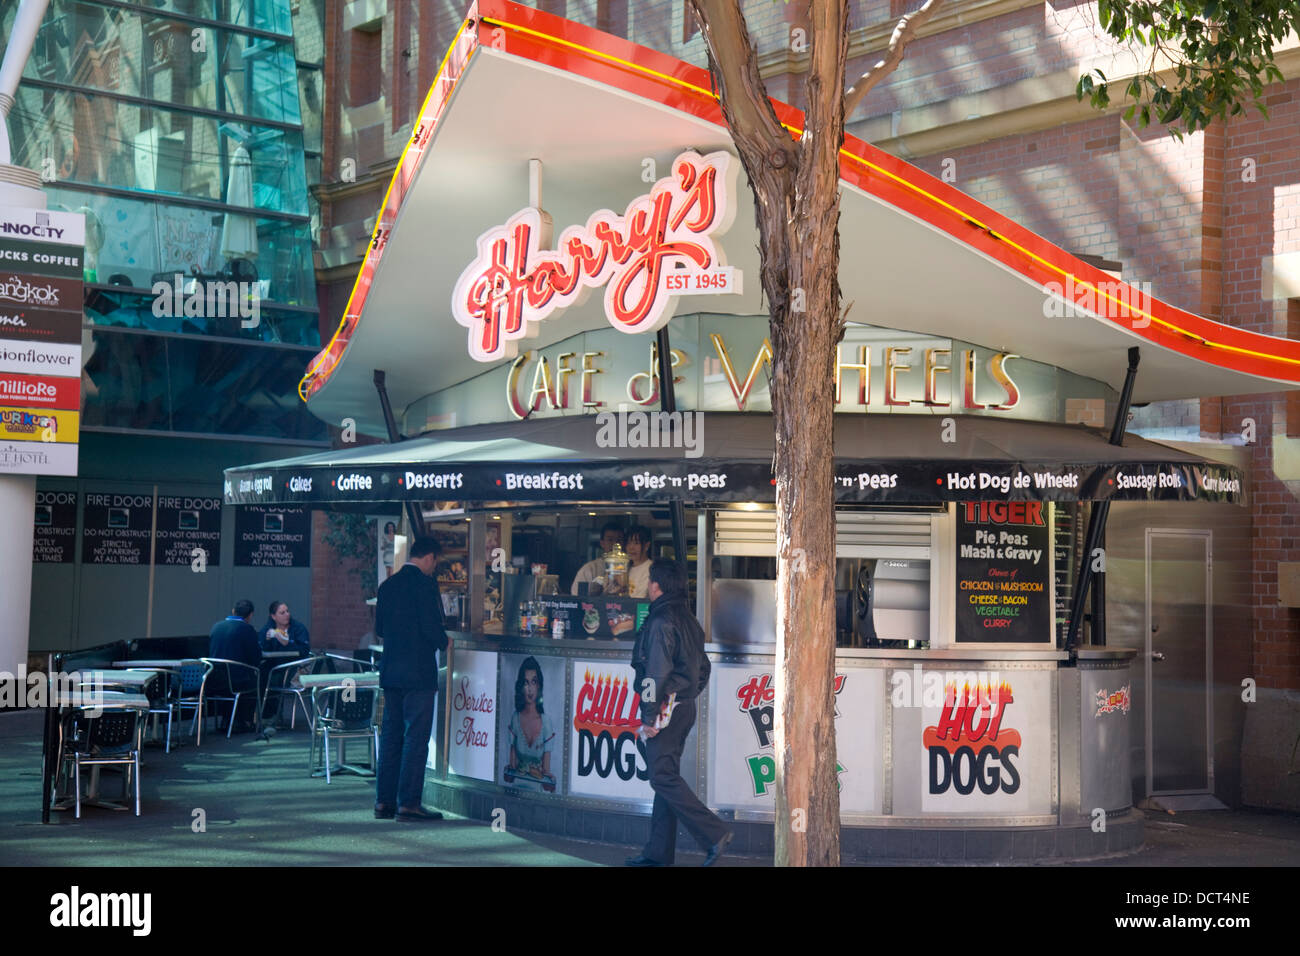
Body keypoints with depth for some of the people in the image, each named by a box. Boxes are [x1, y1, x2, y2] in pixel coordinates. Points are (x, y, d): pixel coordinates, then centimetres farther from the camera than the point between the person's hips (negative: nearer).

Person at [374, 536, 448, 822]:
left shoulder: (387, 585, 11)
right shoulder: (425, 584, -11)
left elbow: (379, 630, 14)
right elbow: (432, 626, -17)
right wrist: (443, 642, 2)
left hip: (390, 670, 7)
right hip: (418, 670, -7)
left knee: (391, 735, 12)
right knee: (416, 737, -3)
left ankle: (384, 801, 15)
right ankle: (408, 804, -3)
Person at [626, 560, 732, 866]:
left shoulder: (660, 622, -15)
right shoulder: (687, 620, 14)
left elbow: (656, 673, -19)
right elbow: (703, 668, 18)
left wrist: (649, 717, -16)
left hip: (665, 709, -10)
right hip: (685, 708, 10)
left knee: (664, 778, -7)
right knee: (666, 776, 12)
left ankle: (714, 834, -12)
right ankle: (659, 851, 15)